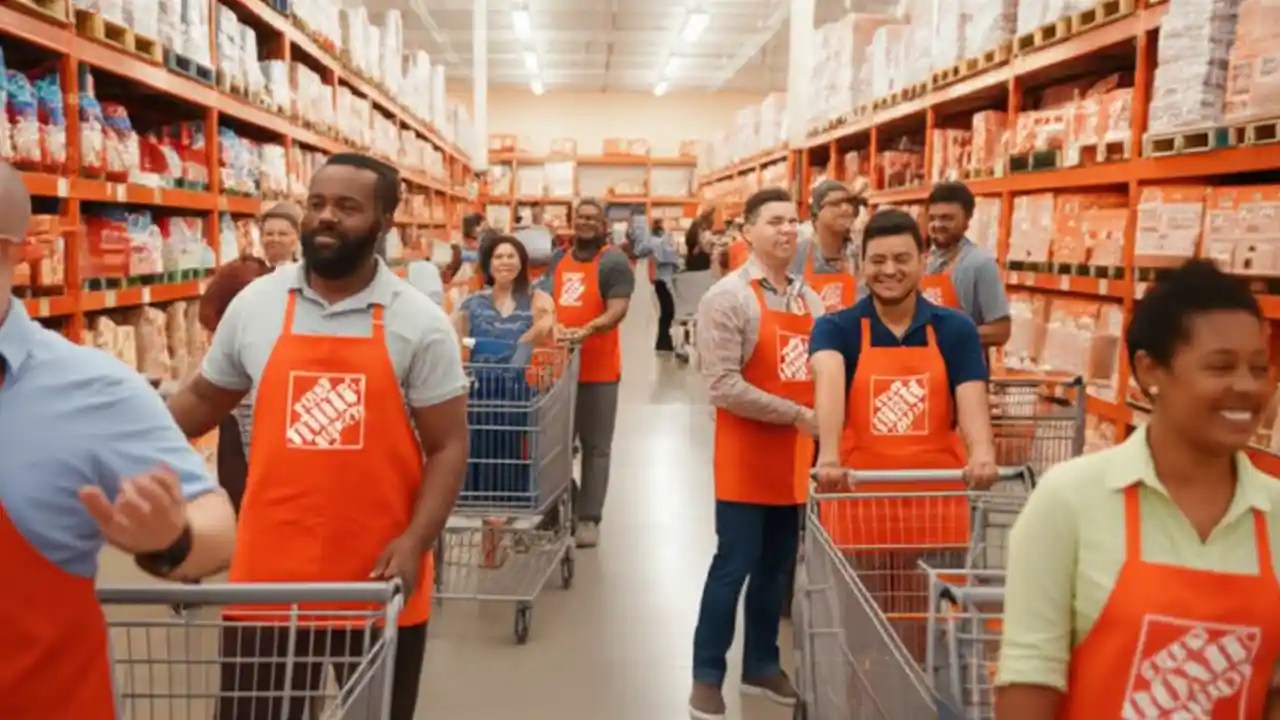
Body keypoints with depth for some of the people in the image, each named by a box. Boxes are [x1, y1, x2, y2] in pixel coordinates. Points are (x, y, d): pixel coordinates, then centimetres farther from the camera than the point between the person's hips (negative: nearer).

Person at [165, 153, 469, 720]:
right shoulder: (254, 304, 1)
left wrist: (415, 541, -17)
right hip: (267, 571, 2)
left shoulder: (420, 323, -7)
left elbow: (448, 445, -7)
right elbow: (202, 401, 15)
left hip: (379, 577, -1)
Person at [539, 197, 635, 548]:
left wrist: (587, 330, -34)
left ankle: (589, 518, 10)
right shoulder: (558, 259, 14)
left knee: (595, 446, 3)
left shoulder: (614, 262, -6)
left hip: (598, 368, -5)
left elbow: (618, 310, -17)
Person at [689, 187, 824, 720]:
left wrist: (821, 429, -1)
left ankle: (761, 665, 32)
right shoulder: (728, 298, -12)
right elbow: (724, 388, -20)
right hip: (746, 459, -6)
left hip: (794, 458, 6)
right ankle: (707, 677, 16)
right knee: (734, 566, 1)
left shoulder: (809, 297, 10)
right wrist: (797, 415, -20)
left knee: (777, 567, 16)